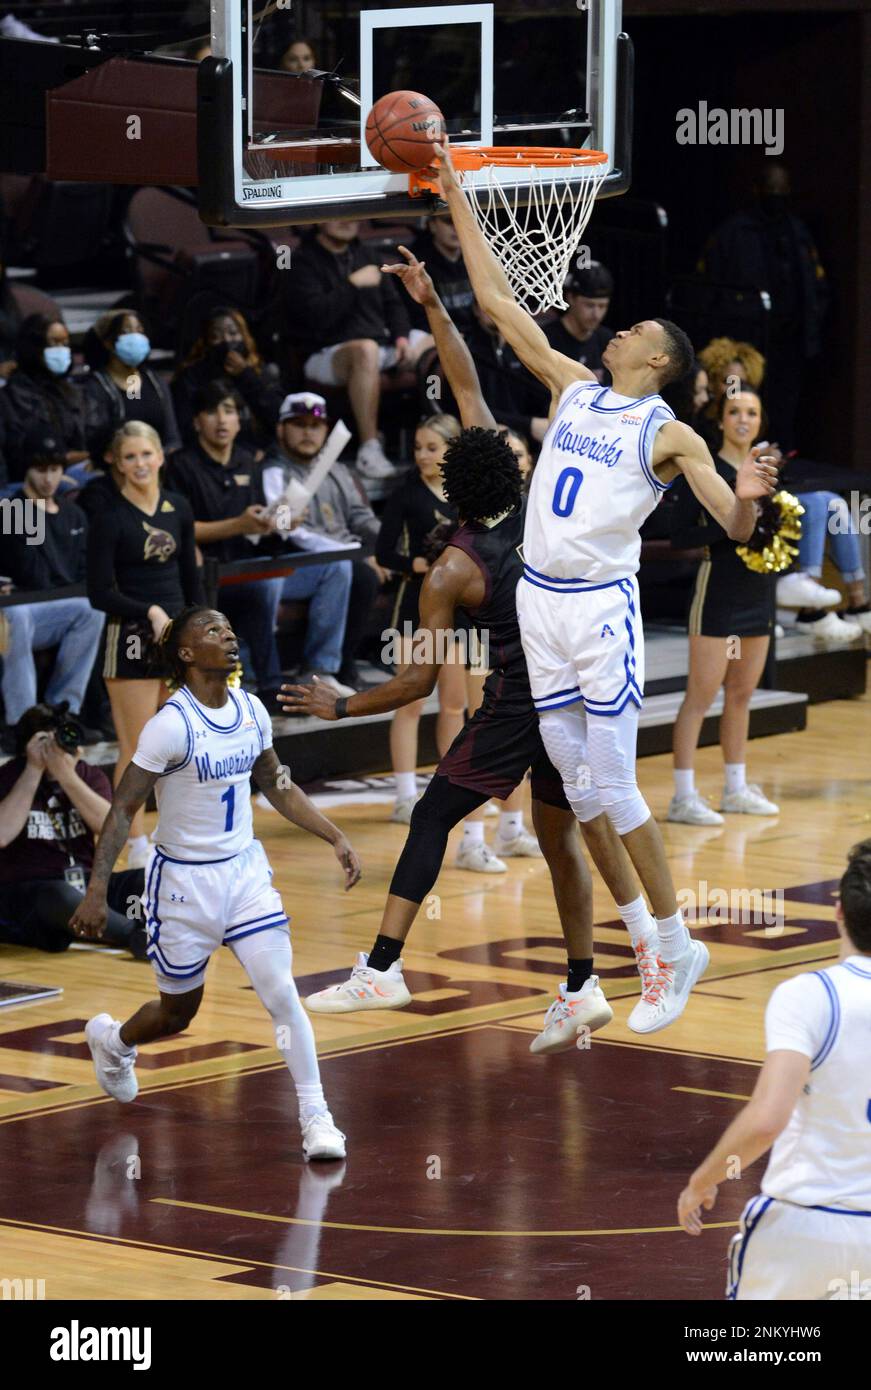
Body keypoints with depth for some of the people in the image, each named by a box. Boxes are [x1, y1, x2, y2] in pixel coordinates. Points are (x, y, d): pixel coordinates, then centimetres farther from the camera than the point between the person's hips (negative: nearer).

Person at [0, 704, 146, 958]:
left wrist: (67, 775, -17)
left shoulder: (90, 775, 8)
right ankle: (139, 936, -36)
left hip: (86, 883, 5)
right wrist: (34, 770, -18)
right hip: (27, 890, -5)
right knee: (63, 897, -39)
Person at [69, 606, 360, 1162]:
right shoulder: (172, 725, -20)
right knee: (178, 1013, 13)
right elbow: (123, 809, -16)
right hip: (184, 880, -4)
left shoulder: (252, 711, -1)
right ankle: (111, 1039, 46)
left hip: (245, 870, 4)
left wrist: (336, 838, 9)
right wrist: (97, 891, -21)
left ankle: (317, 1118, -5)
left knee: (283, 994, -10)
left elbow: (278, 786, 16)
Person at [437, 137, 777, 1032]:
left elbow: (733, 525, -12)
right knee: (573, 781, 8)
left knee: (613, 785, -8)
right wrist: (455, 199, 9)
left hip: (602, 605, -6)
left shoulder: (669, 434, -6)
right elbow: (497, 300, 11)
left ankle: (676, 947, 1)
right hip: (539, 597, 6)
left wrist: (747, 499, -37)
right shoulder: (572, 388, 9)